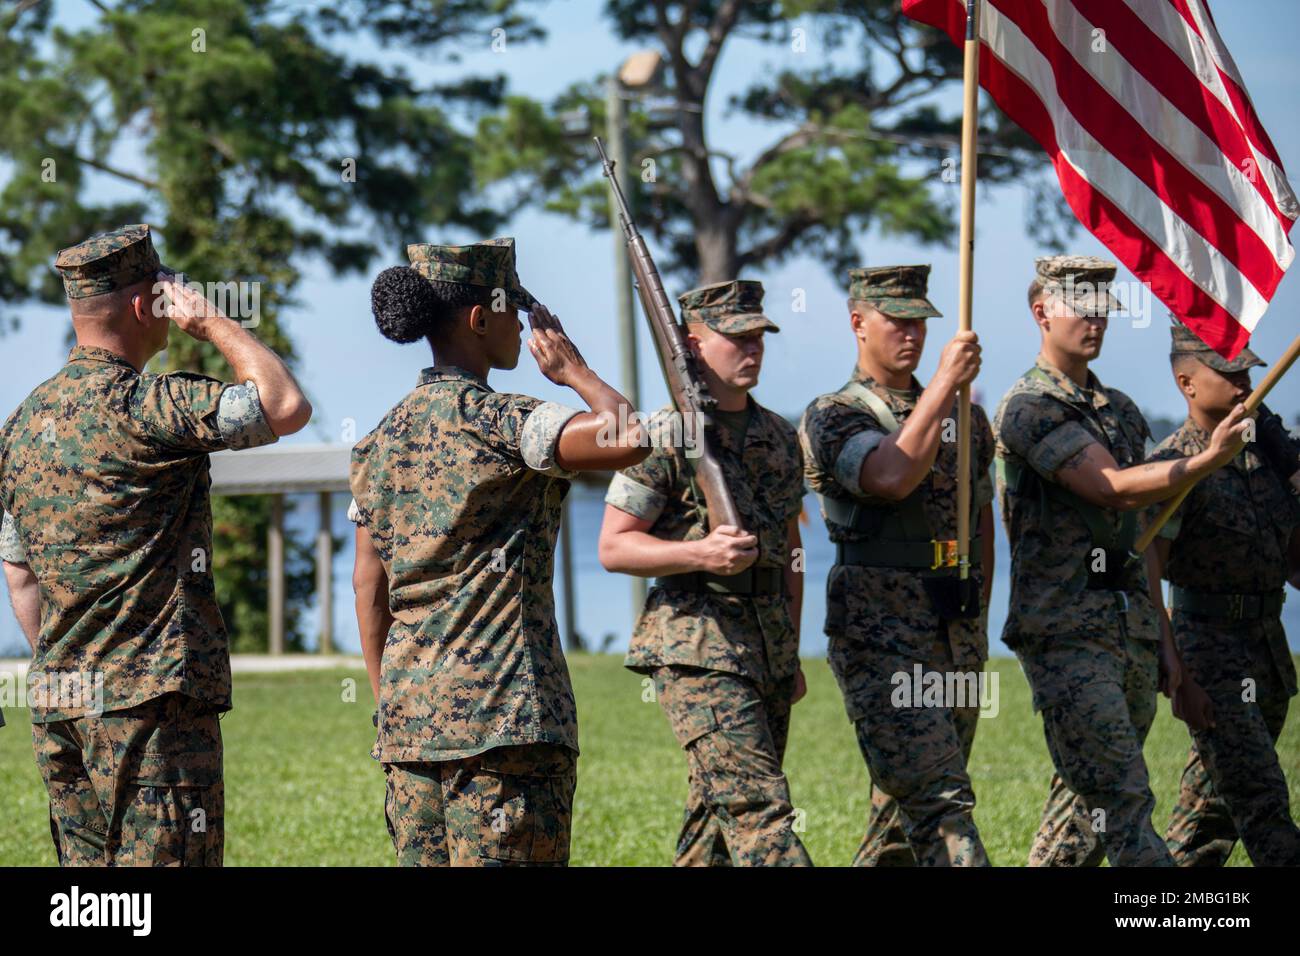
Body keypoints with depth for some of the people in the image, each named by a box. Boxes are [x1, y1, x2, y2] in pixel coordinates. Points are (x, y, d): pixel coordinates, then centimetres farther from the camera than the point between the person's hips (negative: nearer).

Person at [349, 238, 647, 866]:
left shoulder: (381, 439, 13)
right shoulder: (494, 421, -10)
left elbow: (368, 584, 15)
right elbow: (627, 439, -23)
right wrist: (573, 371, -5)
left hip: (408, 713, 8)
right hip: (505, 711, -8)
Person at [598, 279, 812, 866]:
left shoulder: (779, 438, 14)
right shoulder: (666, 438, -7)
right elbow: (613, 547, -8)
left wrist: (791, 653, 19)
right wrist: (701, 554, -23)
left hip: (767, 644, 7)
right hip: (697, 647, -7)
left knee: (720, 815, 10)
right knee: (757, 805, -15)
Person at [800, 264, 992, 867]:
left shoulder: (965, 417, 15)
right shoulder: (831, 417, -3)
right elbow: (890, 478, -23)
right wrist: (943, 386, -24)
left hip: (958, 641, 6)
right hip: (881, 642, -6)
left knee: (908, 810, 10)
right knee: (939, 800, -16)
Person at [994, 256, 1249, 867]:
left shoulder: (1120, 411, 18)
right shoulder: (1028, 409, -8)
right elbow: (1116, 490, -20)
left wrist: (1163, 638, 19)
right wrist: (1208, 460, -27)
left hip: (1133, 632, 8)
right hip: (1066, 636, -8)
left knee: (1087, 802, 10)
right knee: (1122, 803, -13)